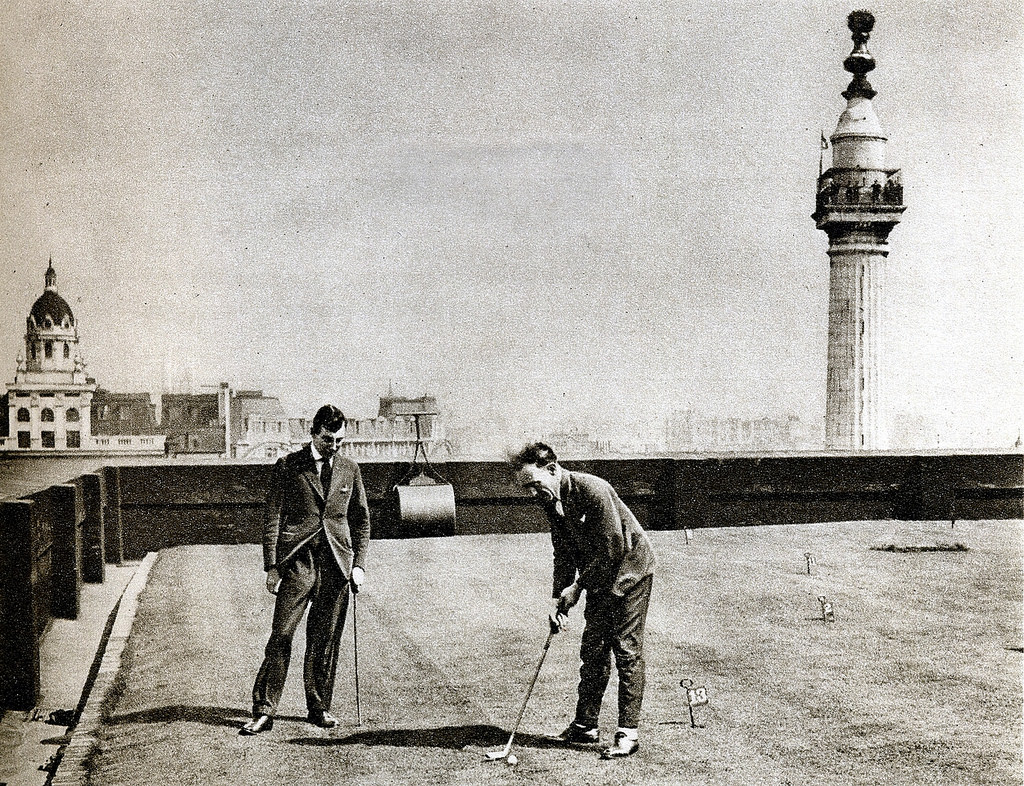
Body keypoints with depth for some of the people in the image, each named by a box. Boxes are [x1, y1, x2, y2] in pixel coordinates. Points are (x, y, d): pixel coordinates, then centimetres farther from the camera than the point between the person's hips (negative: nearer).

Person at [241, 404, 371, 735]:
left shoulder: (350, 470, 12)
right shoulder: (288, 467, 2)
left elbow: (361, 520, 17)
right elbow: (272, 518, 2)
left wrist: (359, 564, 7)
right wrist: (272, 565, -5)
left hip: (336, 563, 3)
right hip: (297, 560, -3)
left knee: (325, 640, 6)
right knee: (281, 636, -7)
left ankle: (319, 707, 18)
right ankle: (264, 711, -1)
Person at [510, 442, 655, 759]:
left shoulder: (593, 490, -26)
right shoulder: (552, 502, -1)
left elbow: (614, 548, -25)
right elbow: (564, 554, 6)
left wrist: (578, 586, -18)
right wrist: (558, 597, -6)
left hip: (629, 570, -8)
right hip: (598, 578, 8)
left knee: (627, 650, -7)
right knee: (592, 650, 8)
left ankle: (629, 732, -3)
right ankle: (585, 724, 17)